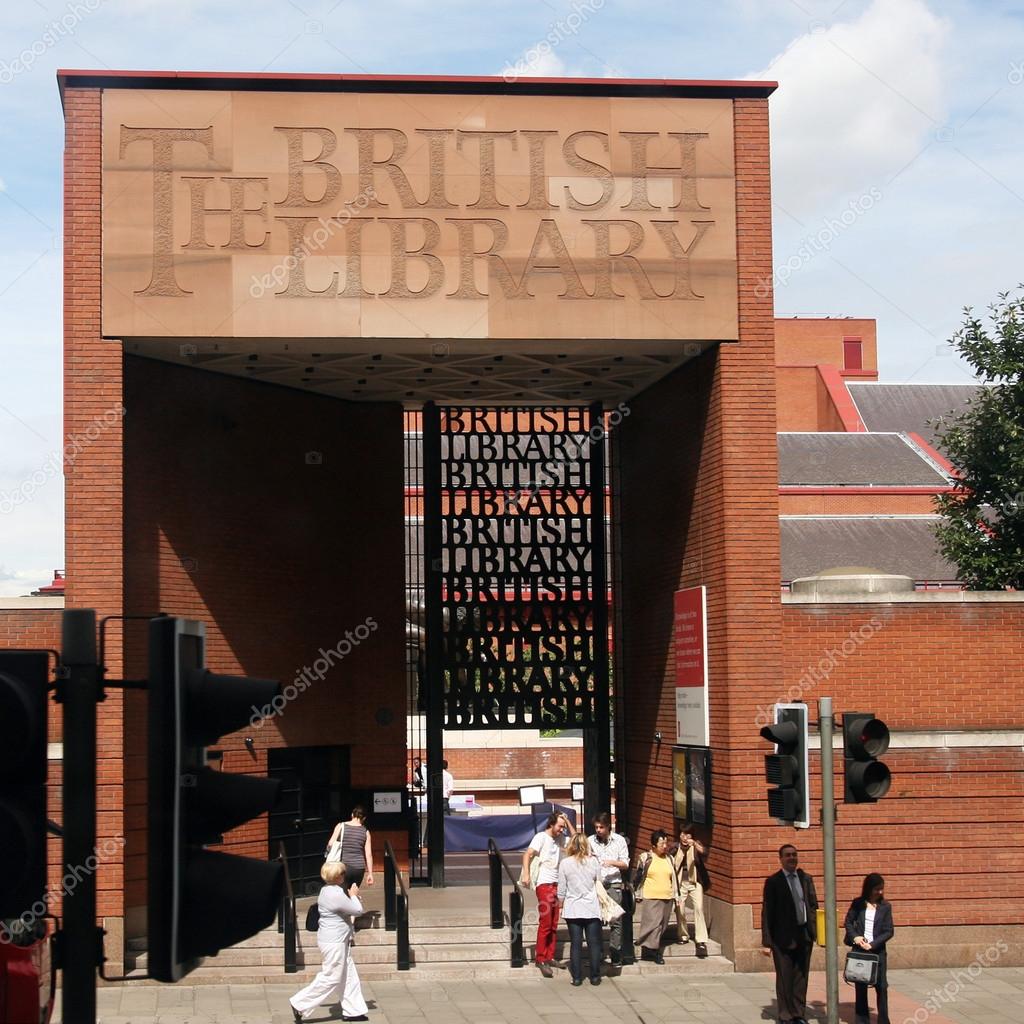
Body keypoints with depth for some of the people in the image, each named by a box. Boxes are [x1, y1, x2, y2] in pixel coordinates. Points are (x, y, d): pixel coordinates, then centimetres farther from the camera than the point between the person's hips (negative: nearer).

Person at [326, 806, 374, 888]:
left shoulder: (341, 826, 2)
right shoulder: (365, 831, 6)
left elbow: (330, 844, -6)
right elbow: (368, 854, 3)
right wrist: (370, 873, 6)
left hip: (344, 866, -2)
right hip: (359, 868, 2)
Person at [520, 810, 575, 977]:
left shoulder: (559, 839, 13)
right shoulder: (541, 837, -7)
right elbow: (527, 854, -15)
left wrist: (567, 821, 7)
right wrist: (526, 874, -28)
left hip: (555, 884, 7)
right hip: (544, 884, -7)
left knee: (553, 924, 8)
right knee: (545, 923, -8)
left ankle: (549, 957, 14)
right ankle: (540, 959, -4)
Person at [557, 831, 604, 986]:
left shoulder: (565, 863, -4)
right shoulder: (594, 861, -2)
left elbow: (561, 888, 0)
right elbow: (599, 883, 5)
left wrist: (560, 904, 13)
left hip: (573, 909, 0)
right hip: (592, 908, 0)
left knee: (576, 943, 3)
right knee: (594, 943, 5)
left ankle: (577, 977, 3)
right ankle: (595, 977, 6)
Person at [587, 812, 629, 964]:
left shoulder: (619, 840, 4)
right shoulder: (591, 841, 7)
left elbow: (625, 865, 5)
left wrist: (612, 862, -14)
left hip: (613, 885, -1)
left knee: (615, 920, -5)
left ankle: (616, 955, -1)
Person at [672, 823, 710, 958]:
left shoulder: (696, 845, 0)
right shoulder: (675, 848, 5)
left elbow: (703, 851, -22)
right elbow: (670, 865, 10)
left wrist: (694, 844, -39)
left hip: (695, 882, -3)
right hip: (680, 883, 3)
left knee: (699, 908, -15)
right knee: (679, 909, 1)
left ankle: (701, 940, -17)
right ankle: (683, 936, 21)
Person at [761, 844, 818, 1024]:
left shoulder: (806, 879, 8)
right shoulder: (773, 882, -5)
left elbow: (813, 906, 11)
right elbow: (767, 913, -5)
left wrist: (815, 931, -1)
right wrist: (766, 942, -9)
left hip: (804, 935, 4)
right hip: (783, 937, -4)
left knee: (801, 977, 10)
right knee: (784, 978, 3)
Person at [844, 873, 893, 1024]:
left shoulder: (885, 906, 0)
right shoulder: (858, 904, 1)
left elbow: (889, 931, -3)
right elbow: (848, 922, 8)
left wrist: (872, 944, -13)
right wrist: (855, 937, -9)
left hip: (878, 951, -1)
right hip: (859, 949, 1)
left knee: (881, 986, -2)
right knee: (860, 986, 6)